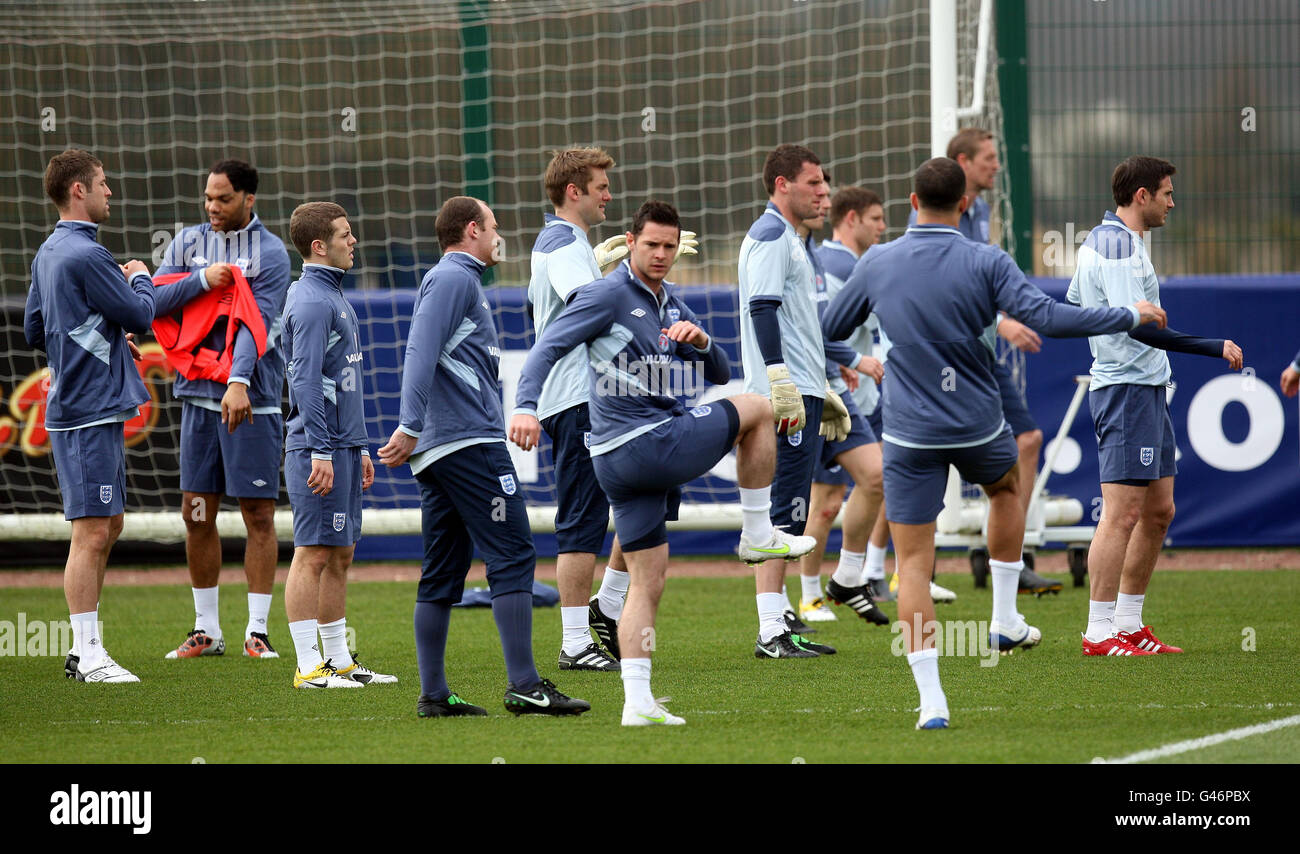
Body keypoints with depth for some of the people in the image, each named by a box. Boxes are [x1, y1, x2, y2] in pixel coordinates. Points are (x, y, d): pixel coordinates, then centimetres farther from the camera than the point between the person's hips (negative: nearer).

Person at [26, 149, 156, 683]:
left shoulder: (49, 253, 14)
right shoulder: (86, 256, -17)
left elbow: (34, 330, 23)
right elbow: (141, 317, -12)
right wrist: (140, 278, 7)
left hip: (81, 409, 10)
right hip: (90, 412, -10)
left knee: (107, 528, 15)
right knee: (92, 532, -9)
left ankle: (84, 649, 18)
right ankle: (88, 655, -8)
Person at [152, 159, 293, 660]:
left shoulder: (269, 253, -4)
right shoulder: (188, 242, 10)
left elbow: (257, 322, -15)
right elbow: (155, 303, 2)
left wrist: (239, 381, -28)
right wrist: (202, 279, -13)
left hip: (251, 398, -4)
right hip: (198, 394, 4)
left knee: (259, 515, -3)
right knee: (197, 515, 5)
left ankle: (258, 630, 2)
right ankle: (206, 629, 14)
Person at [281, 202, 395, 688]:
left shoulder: (332, 297, 18)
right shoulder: (311, 302, -13)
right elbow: (306, 382, -20)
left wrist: (357, 448, 24)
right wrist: (321, 453, -23)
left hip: (342, 447, 10)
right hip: (320, 450, -10)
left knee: (340, 556, 12)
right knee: (313, 555, -8)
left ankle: (338, 660, 17)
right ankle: (309, 666, -8)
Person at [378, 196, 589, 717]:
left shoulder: (455, 280, 24)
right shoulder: (455, 278, -6)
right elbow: (421, 352, -17)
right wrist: (410, 427, -25)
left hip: (439, 453, 10)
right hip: (470, 441, -10)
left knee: (442, 573, 8)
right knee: (512, 558, -11)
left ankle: (433, 695, 7)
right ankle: (524, 686, -15)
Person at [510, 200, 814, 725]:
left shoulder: (670, 304, 18)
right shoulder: (609, 295, -8)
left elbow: (718, 375, 21)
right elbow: (549, 346, -15)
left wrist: (701, 342, -3)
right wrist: (526, 406, -30)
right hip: (649, 444, -8)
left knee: (647, 584, 5)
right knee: (757, 409, 5)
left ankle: (637, 702, 2)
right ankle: (758, 534, 12)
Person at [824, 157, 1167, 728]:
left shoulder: (877, 264, -3)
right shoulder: (986, 262, -11)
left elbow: (830, 328, 9)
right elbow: (1044, 317, -18)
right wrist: (1130, 316, -8)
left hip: (910, 435, 0)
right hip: (978, 425, 0)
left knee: (913, 562, 2)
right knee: (1006, 487, 34)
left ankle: (931, 700, -9)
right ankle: (1005, 619, 33)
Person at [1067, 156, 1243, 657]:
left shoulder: (1103, 239, 16)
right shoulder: (1118, 245, -16)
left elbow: (1073, 308, 27)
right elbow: (1137, 325, -25)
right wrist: (1215, 348, -24)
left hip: (1147, 390, 11)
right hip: (1128, 390, -11)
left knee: (1158, 512, 12)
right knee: (1123, 513, -10)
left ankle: (1129, 624, 18)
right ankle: (1099, 633, -8)